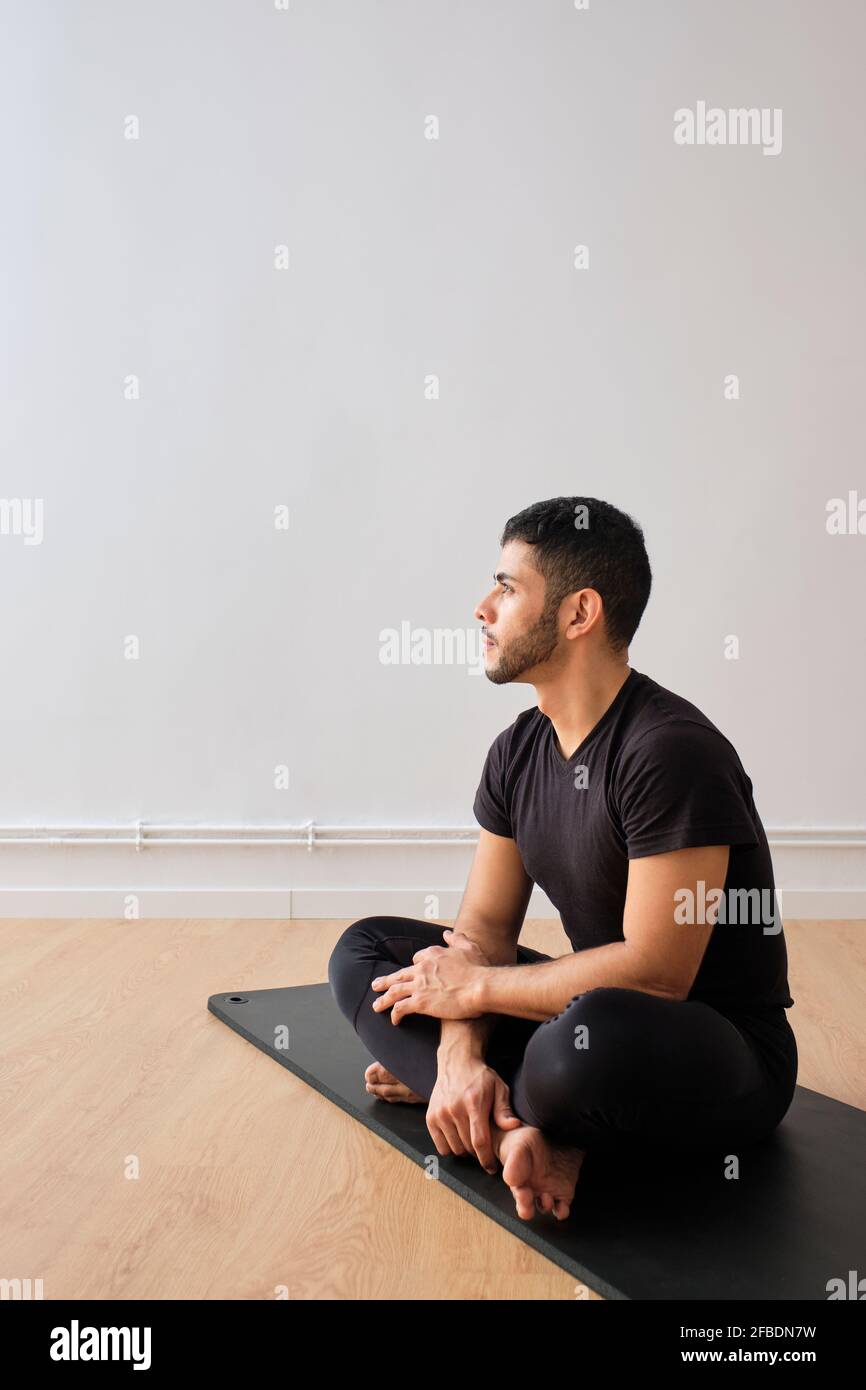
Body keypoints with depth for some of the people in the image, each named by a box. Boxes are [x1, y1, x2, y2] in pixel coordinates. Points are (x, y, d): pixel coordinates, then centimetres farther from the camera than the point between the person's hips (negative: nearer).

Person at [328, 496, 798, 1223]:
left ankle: (499, 1112, -8)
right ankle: (519, 1126, -17)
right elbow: (482, 926, 2)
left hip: (726, 1054, -8)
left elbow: (655, 971, -27)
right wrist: (461, 1053, -17)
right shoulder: (518, 751, 2)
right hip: (599, 1012, 8)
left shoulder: (669, 751, -23)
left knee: (591, 1037, -42)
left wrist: (476, 986, -16)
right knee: (365, 948, 2)